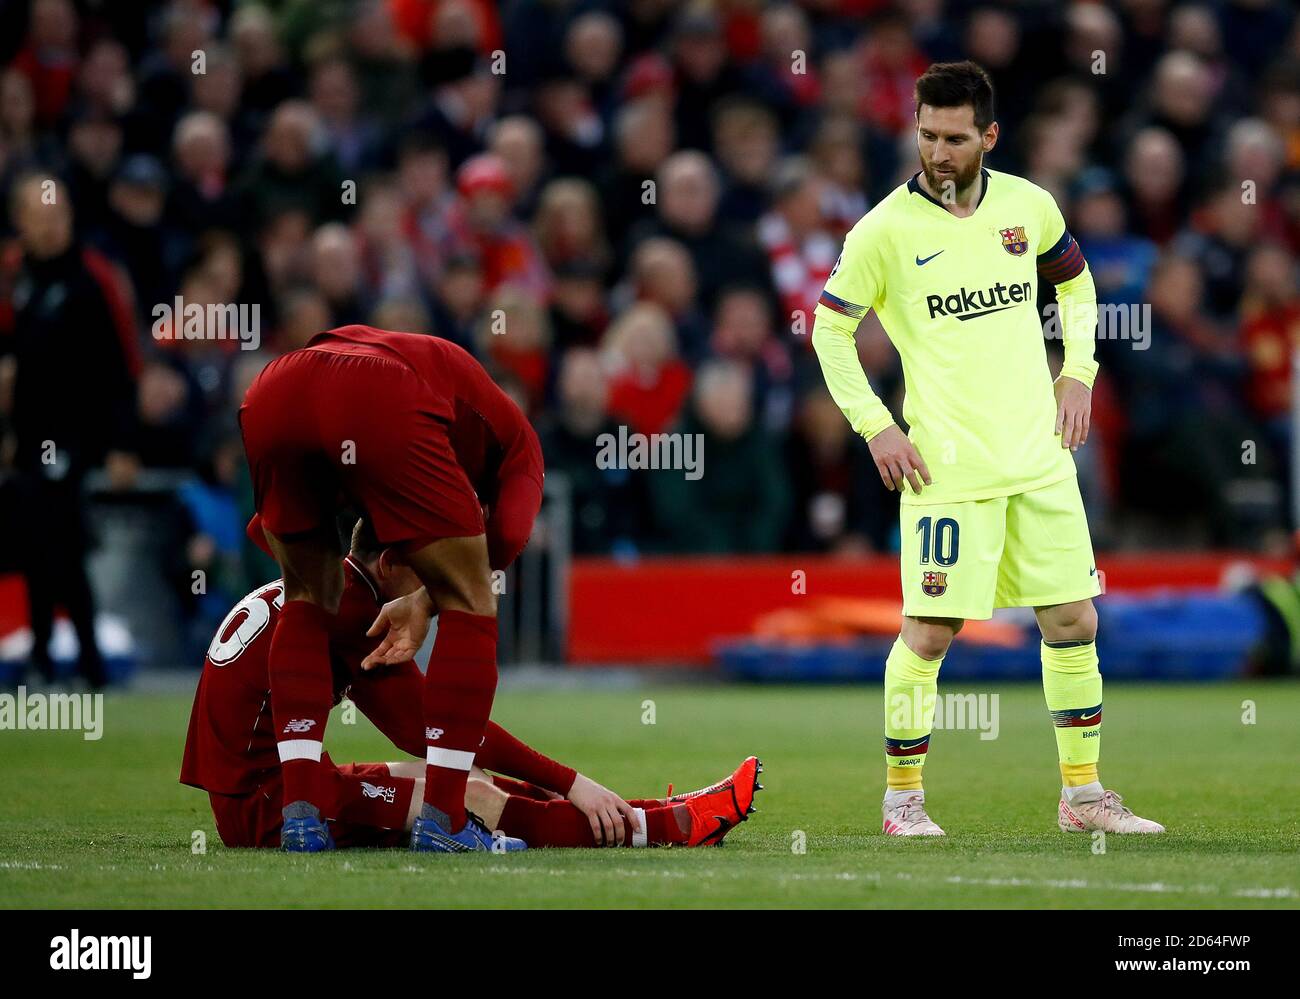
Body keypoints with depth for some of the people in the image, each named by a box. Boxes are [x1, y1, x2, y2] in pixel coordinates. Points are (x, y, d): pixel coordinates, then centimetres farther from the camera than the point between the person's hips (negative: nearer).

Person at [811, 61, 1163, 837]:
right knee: (929, 631, -7)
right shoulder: (886, 229, -8)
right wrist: (875, 427, -5)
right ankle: (902, 797, 9)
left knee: (1074, 619, 6)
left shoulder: (1028, 205, 4)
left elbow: (1076, 283, 22)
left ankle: (1083, 795, 17)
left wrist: (1078, 372, 10)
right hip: (946, 470, -4)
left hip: (1040, 459, 4)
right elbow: (830, 328, 1)